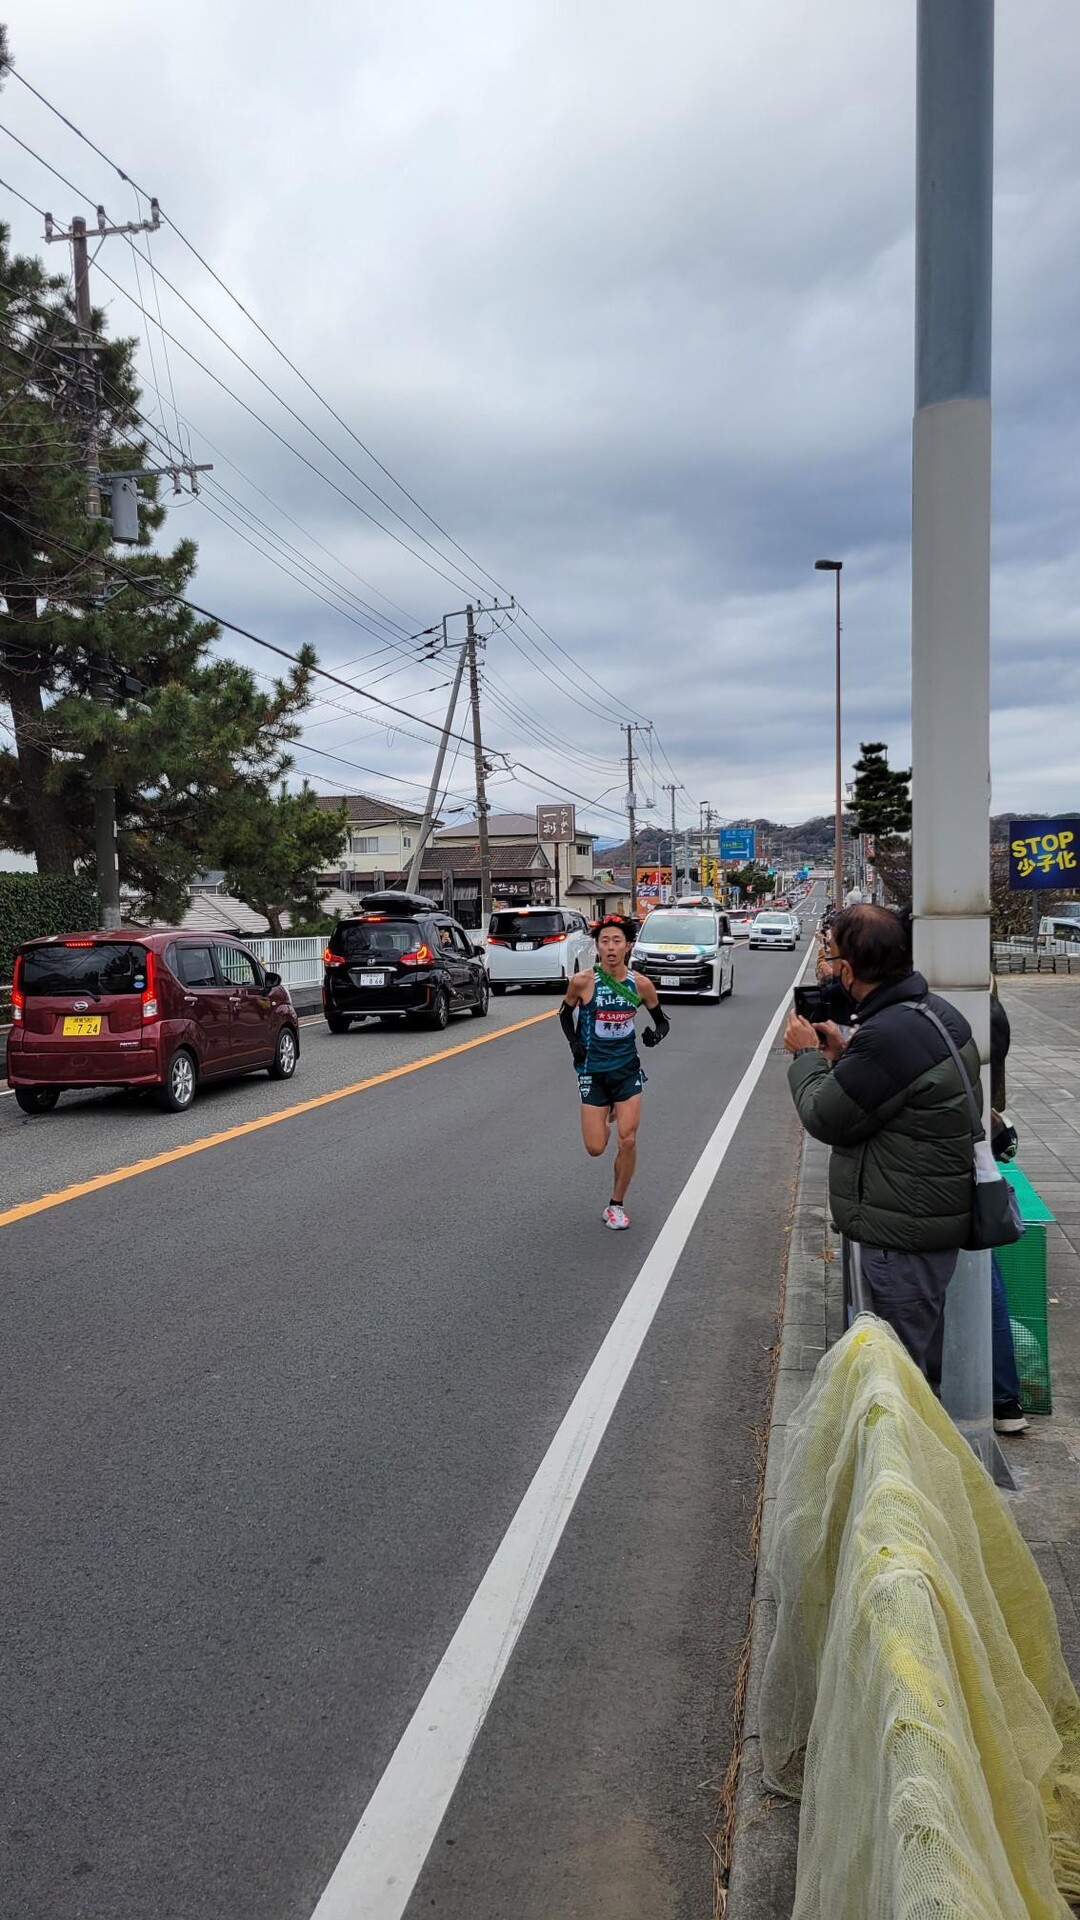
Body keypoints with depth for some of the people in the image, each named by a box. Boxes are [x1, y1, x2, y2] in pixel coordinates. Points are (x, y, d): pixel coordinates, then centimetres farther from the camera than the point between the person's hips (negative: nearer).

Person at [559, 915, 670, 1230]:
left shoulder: (640, 984, -7)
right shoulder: (583, 981, -13)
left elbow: (662, 1020, 8)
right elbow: (565, 1013, 6)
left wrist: (656, 1033, -14)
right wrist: (574, 1042, -8)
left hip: (628, 1069, 1)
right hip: (593, 1071, -1)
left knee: (628, 1141, -6)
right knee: (595, 1149, 1)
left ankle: (616, 1206, 14)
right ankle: (605, 1118, 38)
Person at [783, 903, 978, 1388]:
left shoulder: (888, 1035, -29)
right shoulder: (936, 1009, 5)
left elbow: (825, 1119, -18)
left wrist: (807, 1054, -3)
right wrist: (841, 1052, 9)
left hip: (903, 1231, -10)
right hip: (939, 1216, 10)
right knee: (925, 1356, 25)